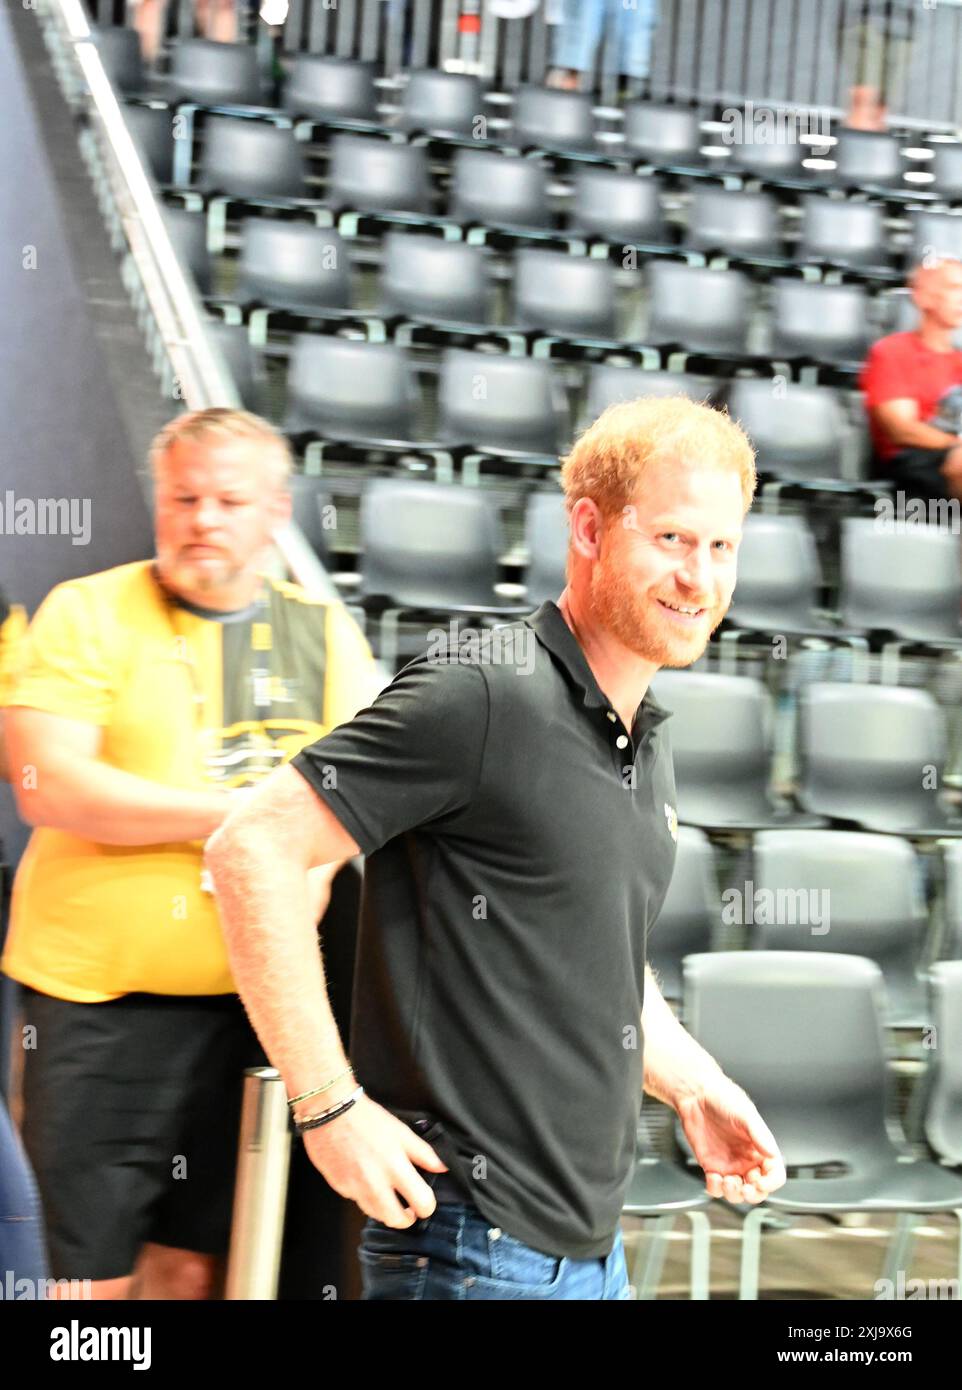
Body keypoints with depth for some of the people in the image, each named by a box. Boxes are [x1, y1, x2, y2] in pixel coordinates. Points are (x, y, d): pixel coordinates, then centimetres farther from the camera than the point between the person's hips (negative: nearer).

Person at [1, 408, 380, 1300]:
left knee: (193, 1262, 12)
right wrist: (240, 813, -13)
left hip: (244, 1000, 3)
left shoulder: (325, 634, 10)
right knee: (93, 1270, 0)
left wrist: (316, 867, -13)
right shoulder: (87, 614, -2)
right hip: (95, 998, -3)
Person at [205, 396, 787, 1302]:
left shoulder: (646, 743, 12)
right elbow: (254, 848, -20)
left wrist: (695, 1089, 11)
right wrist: (330, 1107, -21)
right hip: (474, 1248, -8)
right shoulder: (483, 698, -16)